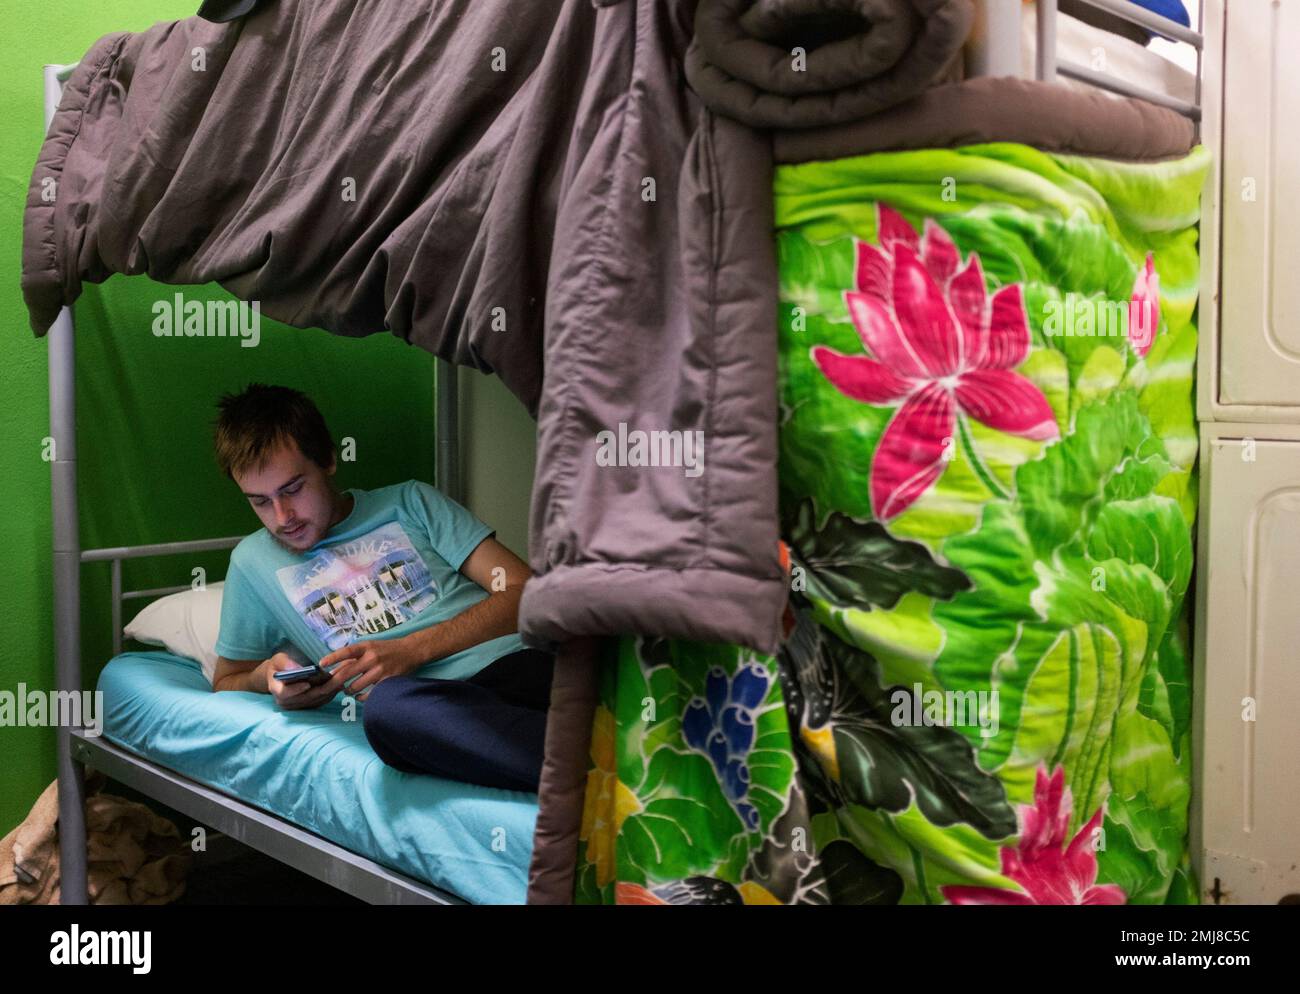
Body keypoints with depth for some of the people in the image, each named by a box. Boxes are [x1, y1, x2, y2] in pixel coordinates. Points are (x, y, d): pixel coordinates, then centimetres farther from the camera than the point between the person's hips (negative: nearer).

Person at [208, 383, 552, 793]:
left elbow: (525, 591, 9)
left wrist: (412, 649, -4)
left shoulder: (409, 501, 20)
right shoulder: (253, 561, 25)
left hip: (514, 664, 0)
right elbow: (225, 682, 34)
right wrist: (267, 678, 8)